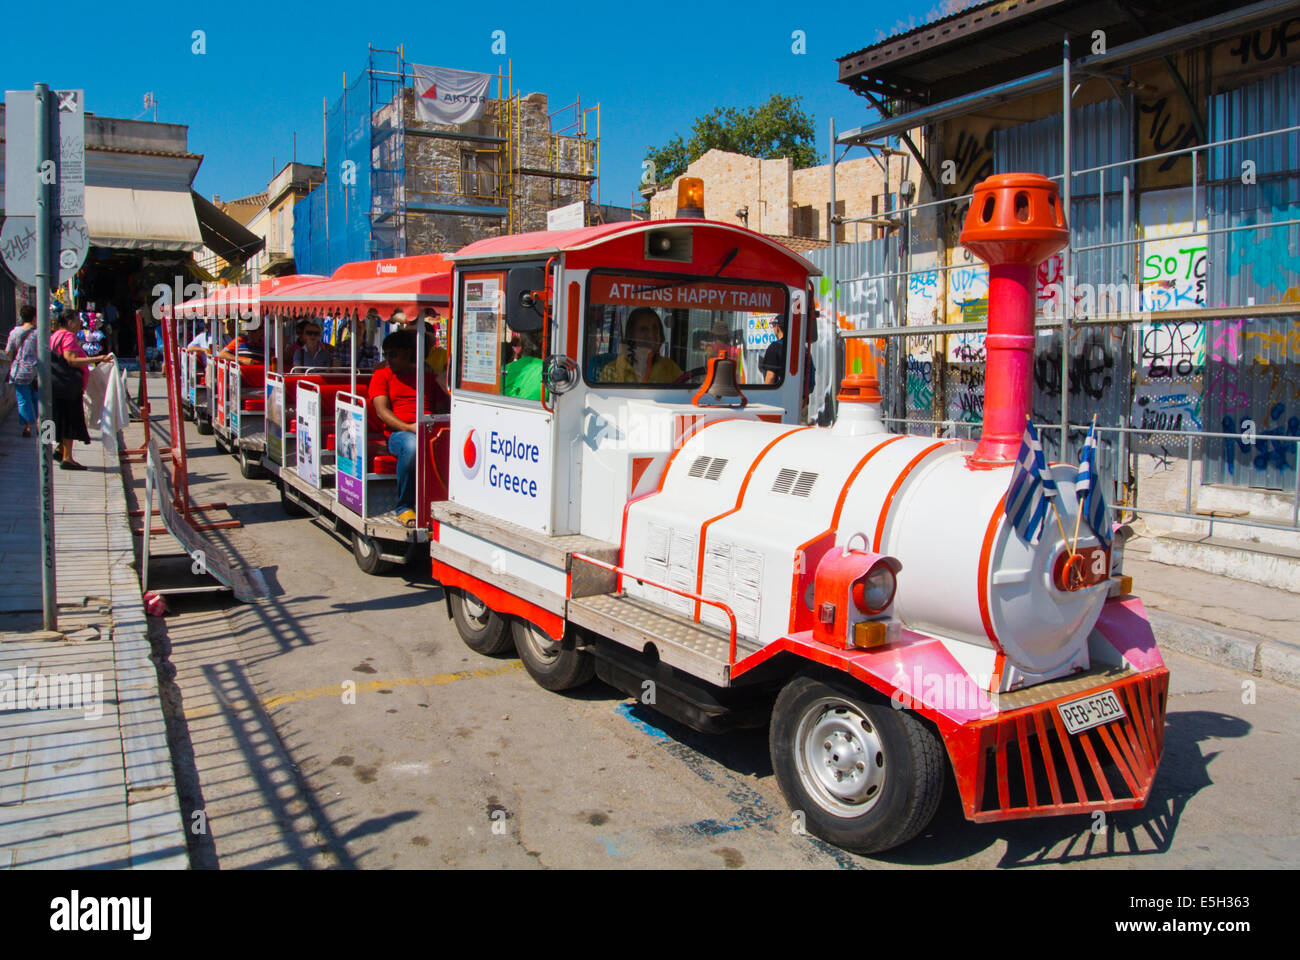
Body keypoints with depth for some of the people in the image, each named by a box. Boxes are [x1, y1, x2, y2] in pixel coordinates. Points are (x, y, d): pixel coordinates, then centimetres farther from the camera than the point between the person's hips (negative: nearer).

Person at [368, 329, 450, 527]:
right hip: (398, 433, -2)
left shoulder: (426, 377, 26)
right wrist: (408, 427, -15)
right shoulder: (381, 375, 18)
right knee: (412, 445, -41)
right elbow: (382, 411, 3)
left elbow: (443, 409, 19)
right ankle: (403, 507, -22)